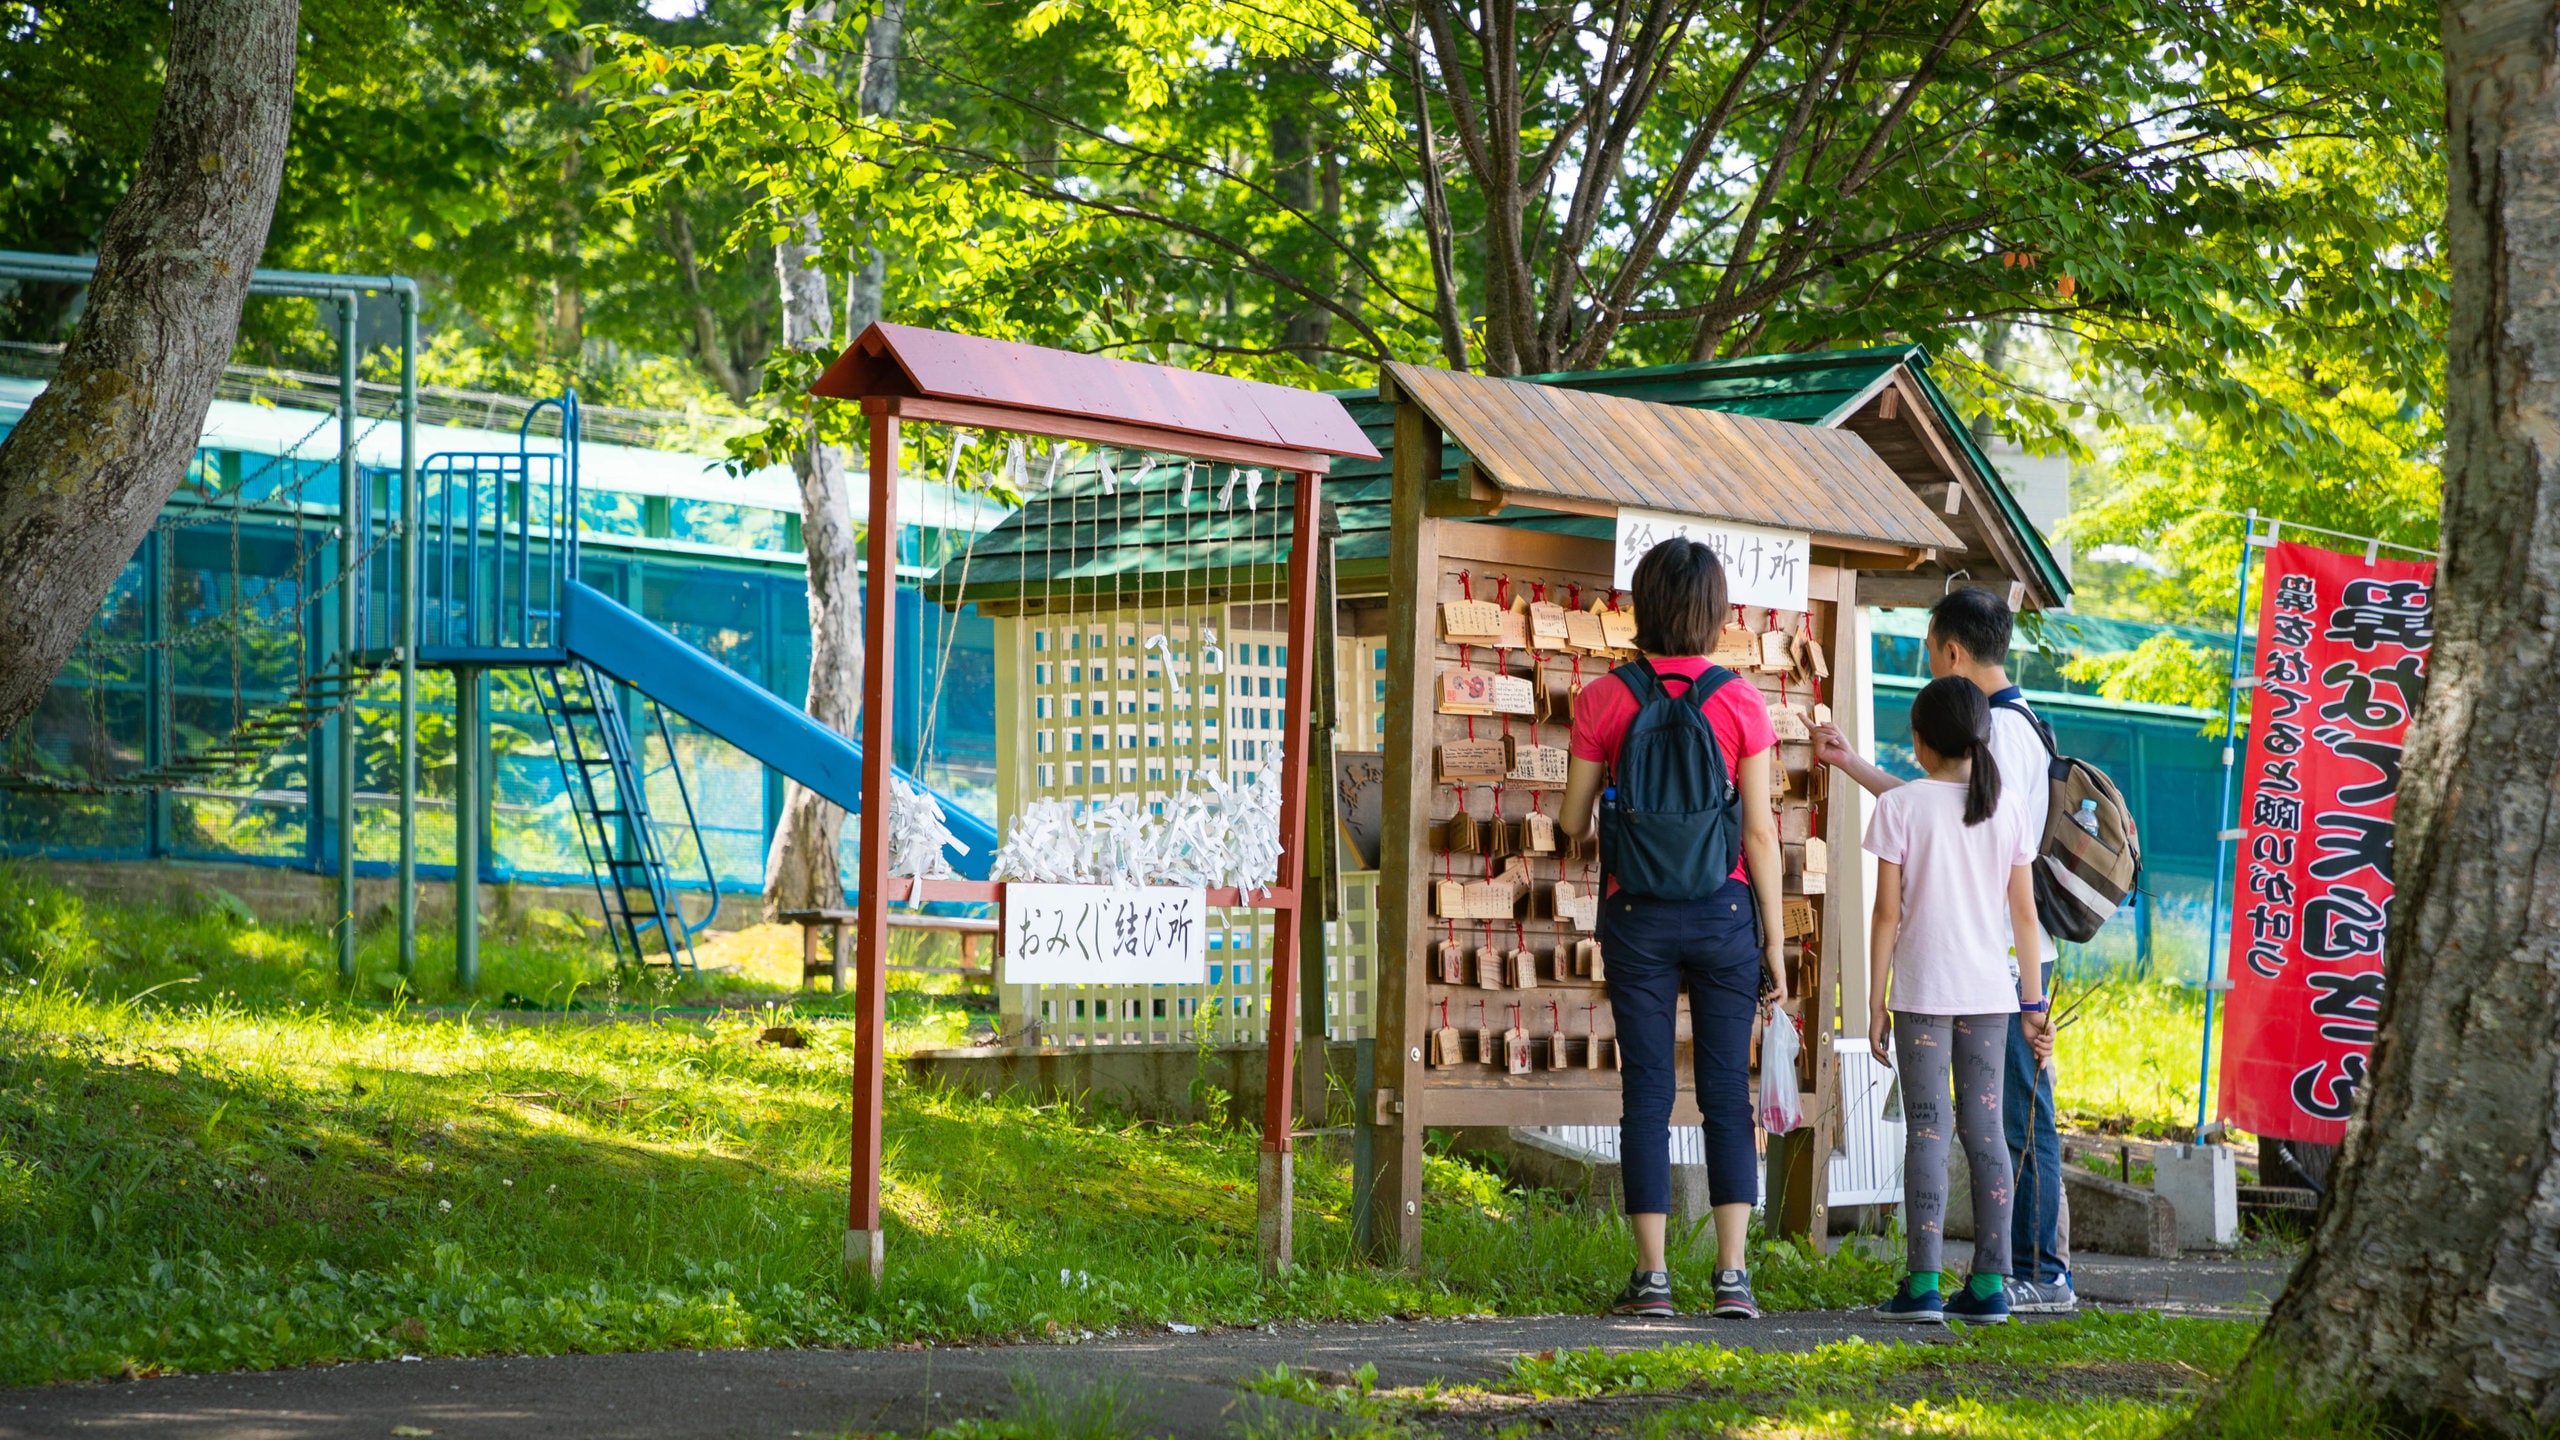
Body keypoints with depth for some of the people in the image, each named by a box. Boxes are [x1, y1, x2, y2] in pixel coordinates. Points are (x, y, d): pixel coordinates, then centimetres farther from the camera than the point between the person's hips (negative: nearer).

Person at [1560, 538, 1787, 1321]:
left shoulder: (1604, 700, -3)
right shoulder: (1738, 701, -5)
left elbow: (1574, 817, 3)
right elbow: (1760, 831, -4)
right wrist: (1774, 940, 1)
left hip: (1638, 916, 0)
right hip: (1724, 913, 0)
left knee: (1647, 1095, 4)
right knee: (1727, 1094, 4)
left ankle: (1652, 1276, 2)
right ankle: (1732, 1273, -1)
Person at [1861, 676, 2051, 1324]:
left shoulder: (1900, 806, -5)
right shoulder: (2007, 812, 5)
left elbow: (1888, 912, -6)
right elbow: (2025, 914, 7)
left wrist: (1876, 1003, -1)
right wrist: (2034, 1001, 14)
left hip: (1923, 989, -3)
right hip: (1989, 991, 3)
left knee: (1927, 1128, -2)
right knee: (1984, 1126, 7)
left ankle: (1923, 1284, -5)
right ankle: (1989, 1283, 6)